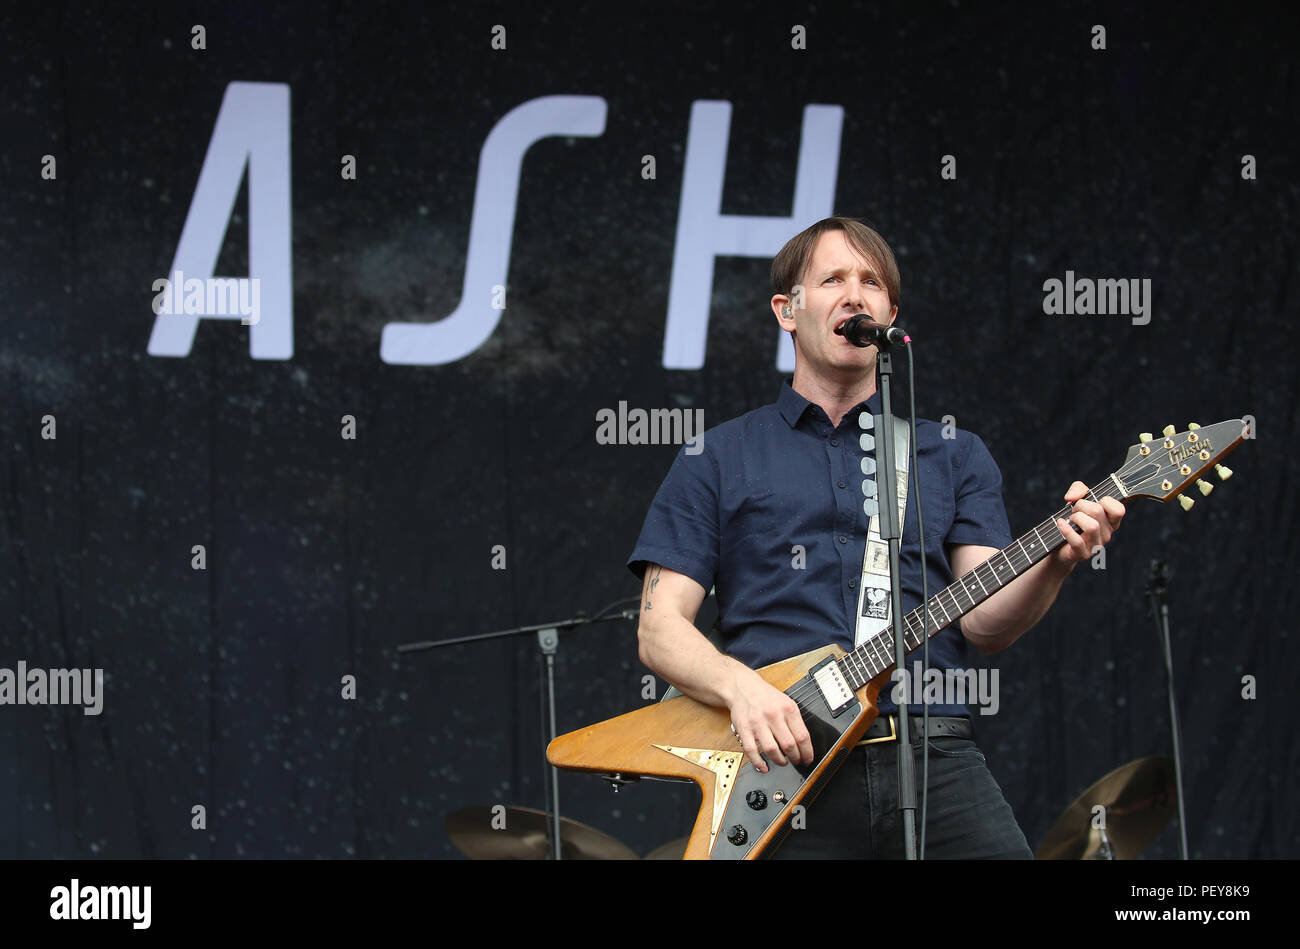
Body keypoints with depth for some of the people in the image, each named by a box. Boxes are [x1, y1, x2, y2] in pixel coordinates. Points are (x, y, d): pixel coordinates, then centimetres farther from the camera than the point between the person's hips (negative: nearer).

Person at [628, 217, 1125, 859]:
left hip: (934, 758, 2)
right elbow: (660, 626, 7)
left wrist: (1055, 561, -13)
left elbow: (986, 623, 7)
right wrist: (741, 687, -13)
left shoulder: (954, 456, 19)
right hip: (783, 768, -2)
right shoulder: (717, 460, 14)